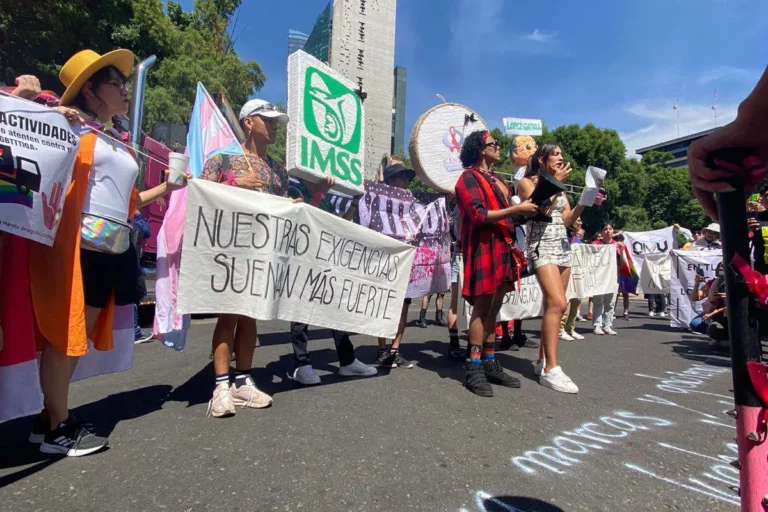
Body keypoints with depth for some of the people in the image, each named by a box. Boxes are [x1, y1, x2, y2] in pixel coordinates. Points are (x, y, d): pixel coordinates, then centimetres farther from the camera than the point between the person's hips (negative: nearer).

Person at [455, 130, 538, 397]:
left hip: (503, 248, 9)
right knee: (482, 307, -9)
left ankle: (490, 364, 15)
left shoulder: (497, 180, 25)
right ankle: (474, 369, -3)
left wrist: (526, 211, 12)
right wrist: (517, 209, -15)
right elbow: (479, 216, -16)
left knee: (494, 307, 8)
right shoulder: (469, 178, -4)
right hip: (483, 248, -9)